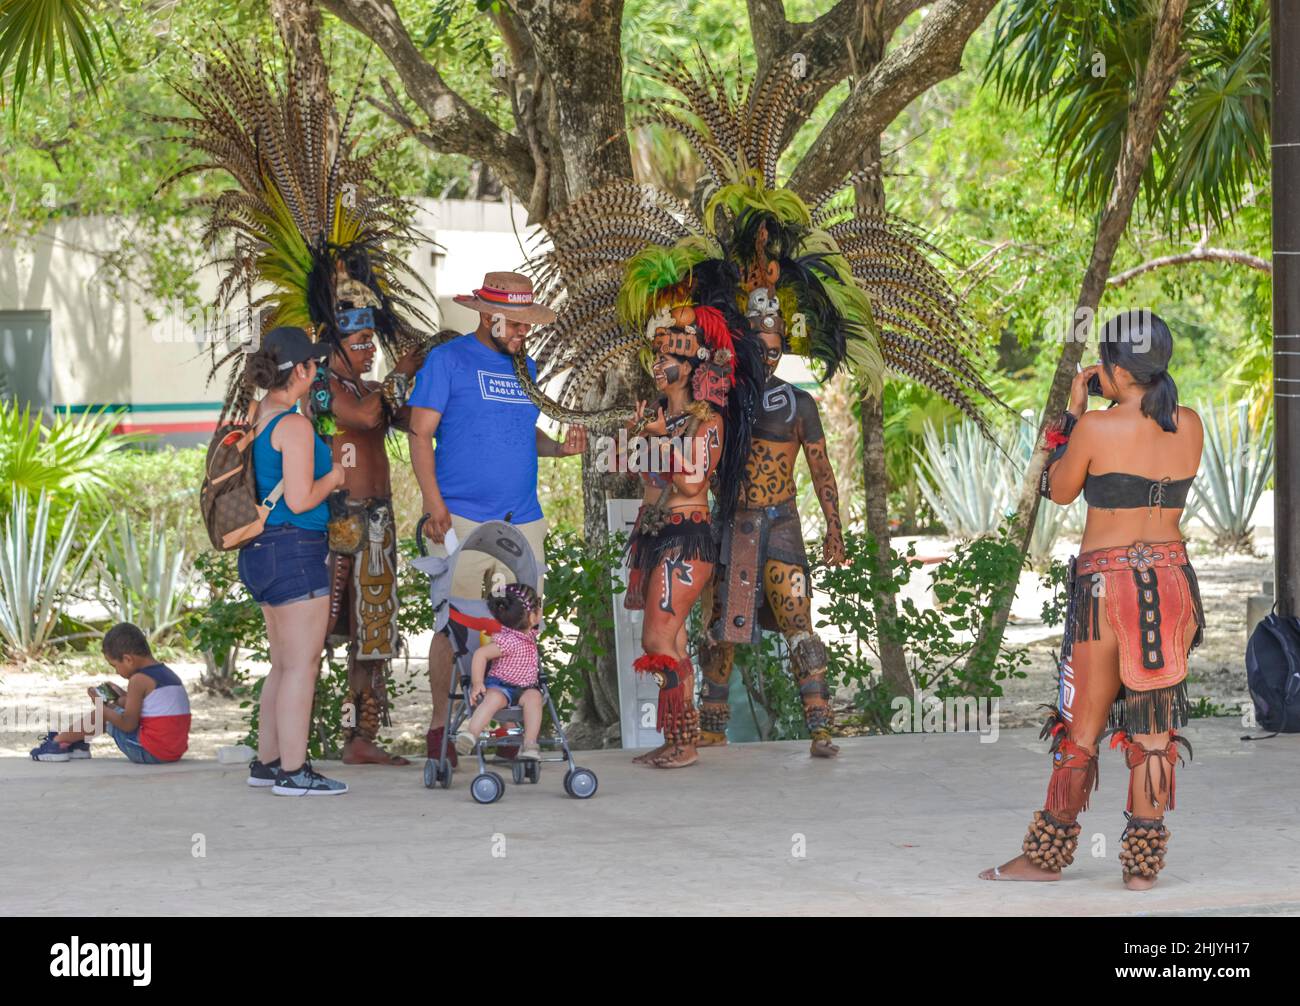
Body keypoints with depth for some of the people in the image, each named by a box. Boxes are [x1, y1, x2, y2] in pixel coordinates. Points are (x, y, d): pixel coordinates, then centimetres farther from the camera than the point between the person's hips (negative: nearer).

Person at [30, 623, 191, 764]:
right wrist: (123, 697, 23)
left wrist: (101, 706, -2)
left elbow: (127, 725, -14)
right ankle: (80, 744, 36)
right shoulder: (168, 673, 13)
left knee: (102, 716, 7)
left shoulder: (139, 680, -14)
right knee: (115, 710, 24)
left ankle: (57, 741, 21)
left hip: (150, 753, -9)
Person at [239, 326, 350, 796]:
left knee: (284, 665, 17)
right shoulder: (294, 425, -17)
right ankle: (293, 771, -1)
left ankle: (266, 762, 22)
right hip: (296, 549, -9)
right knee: (302, 665, -3)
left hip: (262, 548, 9)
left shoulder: (254, 417, 10)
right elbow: (299, 499, -21)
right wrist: (334, 476, -4)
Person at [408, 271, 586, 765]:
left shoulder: (524, 367, 18)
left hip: (523, 519, 6)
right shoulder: (448, 360, -1)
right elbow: (420, 434, -4)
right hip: (463, 519, -6)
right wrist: (434, 504, -13)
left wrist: (559, 447, 4)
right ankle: (440, 727, 5)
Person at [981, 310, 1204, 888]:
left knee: (1081, 728, 6)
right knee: (1155, 726, 8)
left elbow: (1061, 491, 4)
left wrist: (1074, 411, 10)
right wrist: (1137, 402, 16)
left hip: (1107, 580, -4)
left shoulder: (1095, 429, -12)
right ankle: (1143, 863, 8)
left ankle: (1046, 856, 16)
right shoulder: (1190, 426, 1)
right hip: (1173, 579, 4)